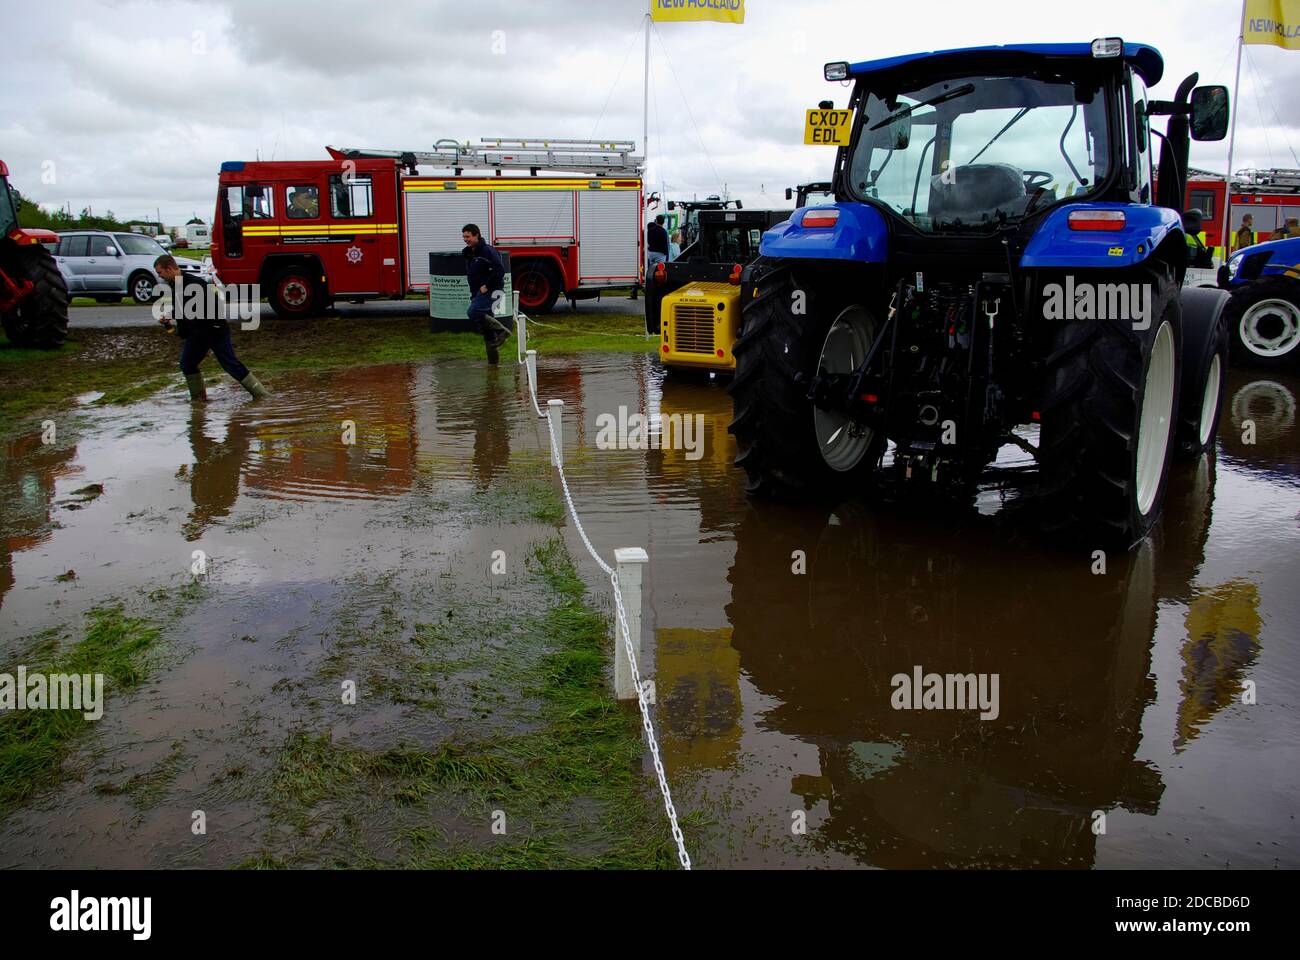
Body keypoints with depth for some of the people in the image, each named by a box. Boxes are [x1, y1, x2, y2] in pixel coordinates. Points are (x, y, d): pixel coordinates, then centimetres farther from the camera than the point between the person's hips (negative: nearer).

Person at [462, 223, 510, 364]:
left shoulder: (487, 250, -12)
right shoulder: (468, 253, 16)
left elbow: (500, 269, -21)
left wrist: (487, 286, -21)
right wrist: (473, 293, 17)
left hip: (490, 290, -9)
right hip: (478, 292, 9)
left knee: (473, 312, -26)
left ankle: (502, 331, -16)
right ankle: (493, 357, 14)